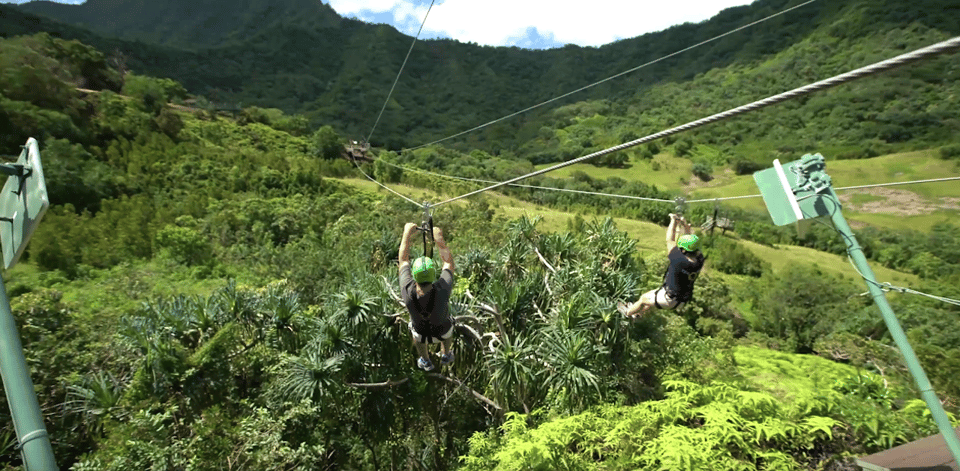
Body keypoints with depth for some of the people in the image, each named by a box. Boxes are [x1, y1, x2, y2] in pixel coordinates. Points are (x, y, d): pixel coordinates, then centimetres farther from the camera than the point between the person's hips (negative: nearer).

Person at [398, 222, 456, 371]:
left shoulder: (407, 292, -40)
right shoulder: (442, 290, -43)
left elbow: (403, 260, -25)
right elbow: (449, 262, -25)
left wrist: (407, 234, -19)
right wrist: (439, 239, -25)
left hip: (422, 335, 0)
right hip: (442, 332, 0)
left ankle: (426, 362, 54)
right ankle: (446, 355, 57)